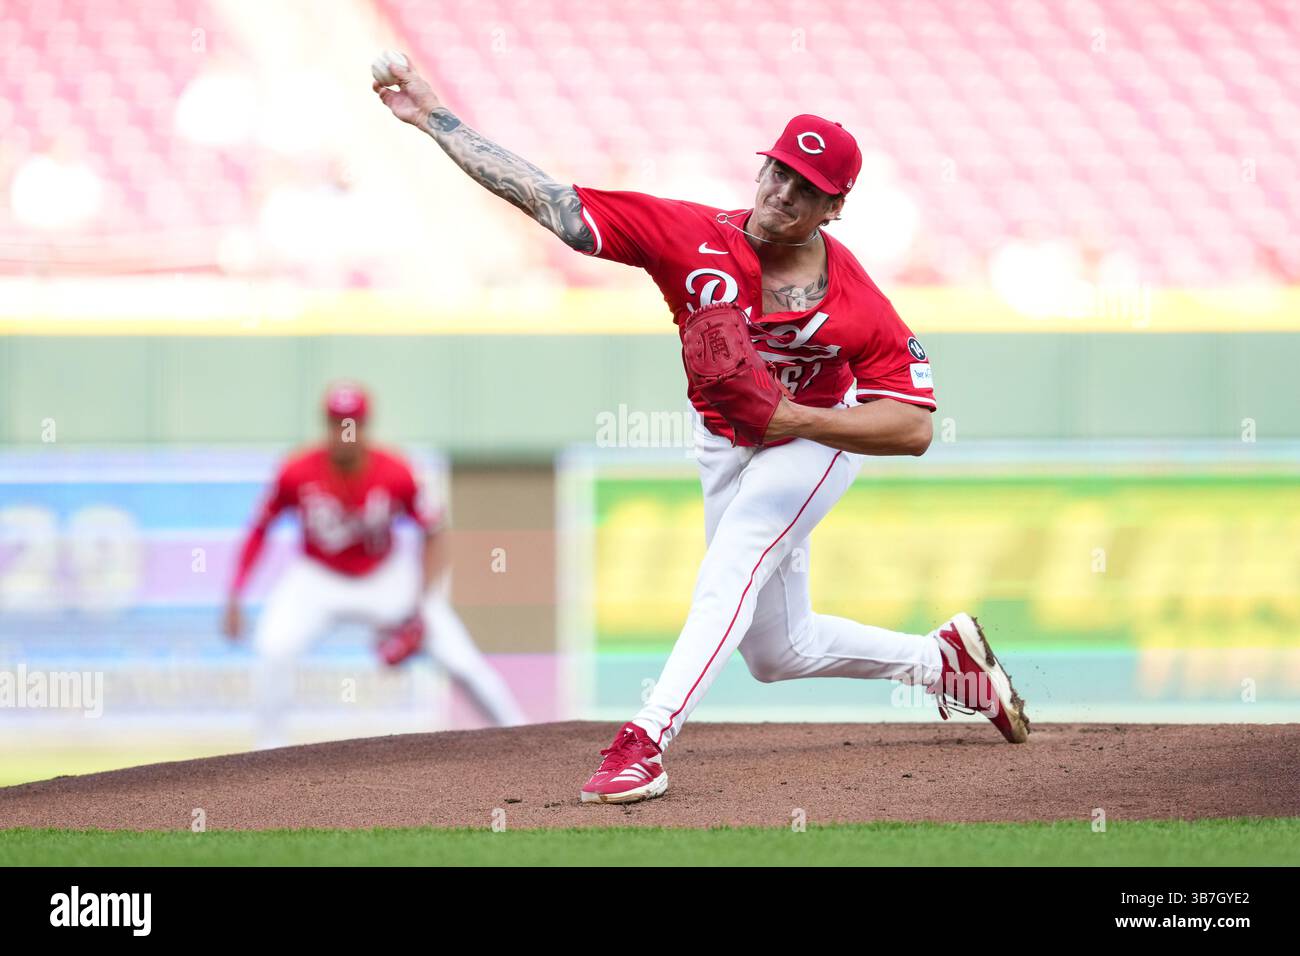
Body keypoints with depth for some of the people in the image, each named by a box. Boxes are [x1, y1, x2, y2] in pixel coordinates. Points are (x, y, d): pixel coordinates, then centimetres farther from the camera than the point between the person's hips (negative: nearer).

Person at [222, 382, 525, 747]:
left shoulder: (395, 474, -23)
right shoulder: (297, 473, -22)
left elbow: (433, 533, -9)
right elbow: (259, 529, -8)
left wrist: (422, 606, -16)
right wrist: (234, 598, -12)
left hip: (387, 579, 0)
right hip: (318, 580, 0)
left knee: (462, 660, -5)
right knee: (273, 648, -26)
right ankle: (269, 752, -8)